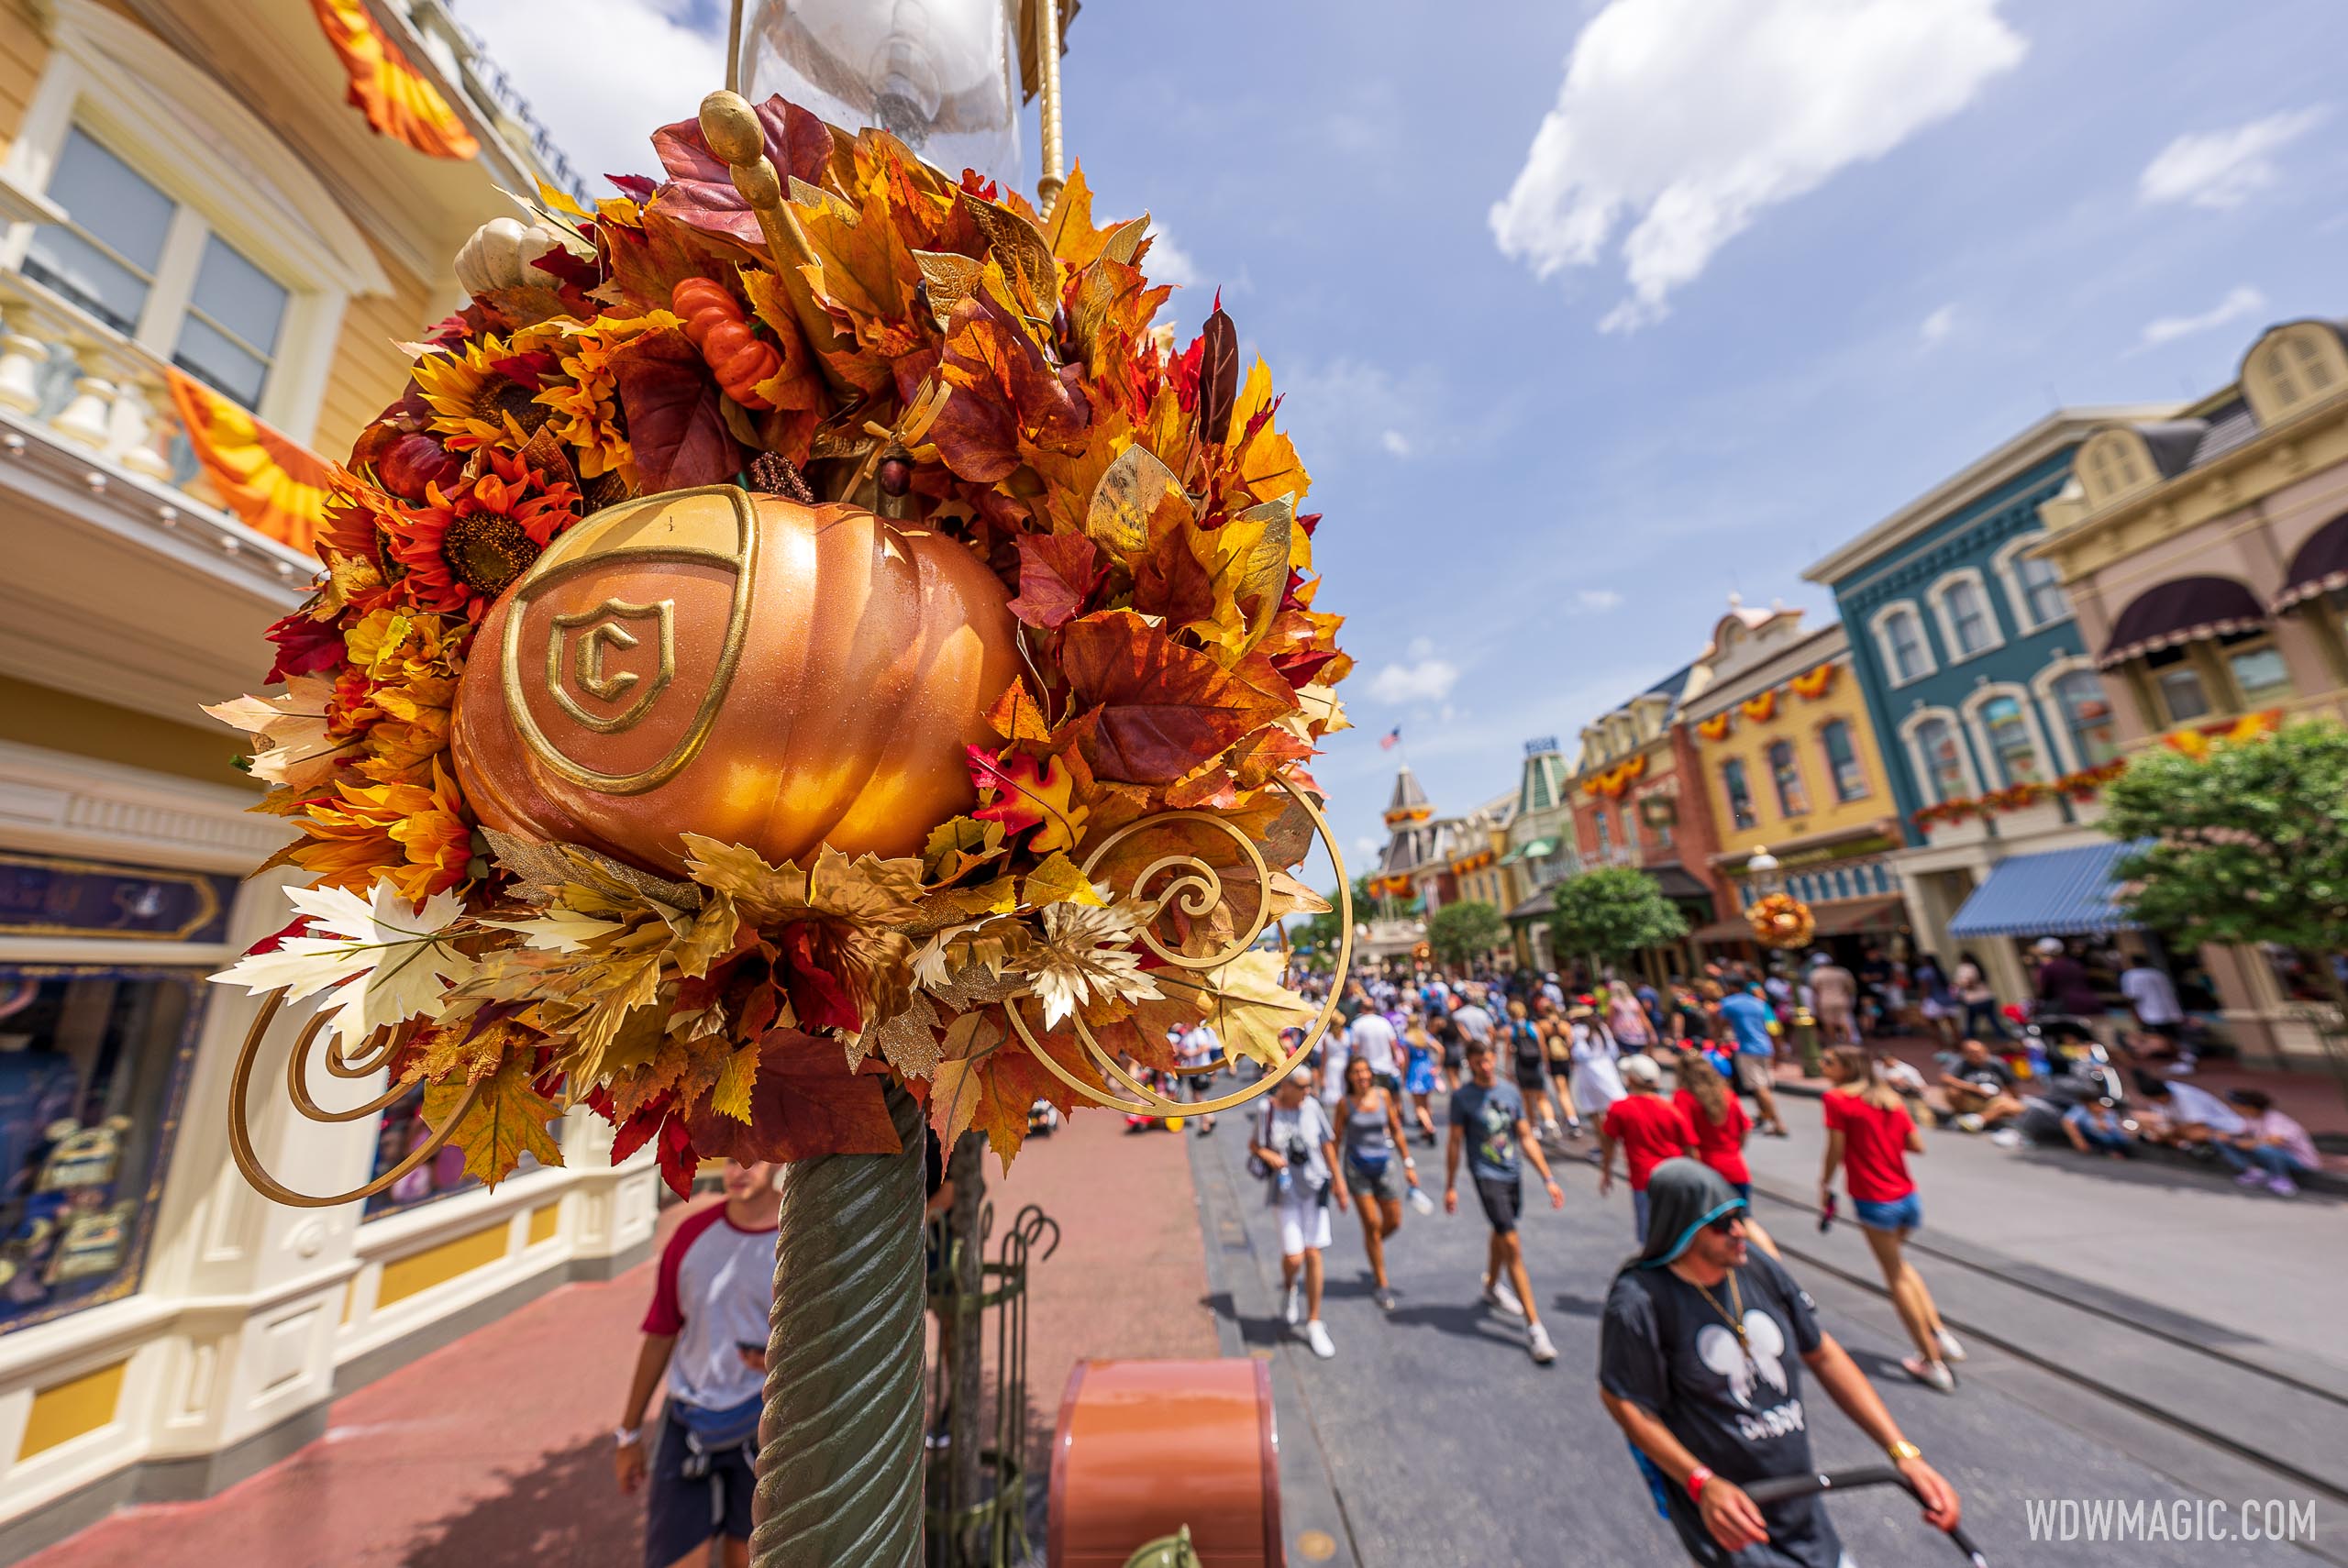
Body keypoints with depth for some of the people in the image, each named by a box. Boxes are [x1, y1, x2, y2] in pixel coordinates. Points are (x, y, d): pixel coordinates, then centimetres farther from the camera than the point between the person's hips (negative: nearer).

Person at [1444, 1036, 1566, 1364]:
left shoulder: (1511, 1091, 0)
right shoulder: (1462, 1096, -11)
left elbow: (1527, 1138, 6)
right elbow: (1455, 1143, -5)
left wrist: (1548, 1179, 2)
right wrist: (1450, 1187, -1)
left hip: (1512, 1174, 5)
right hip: (1486, 1176, -5)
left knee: (1502, 1233, 22)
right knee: (1512, 1245, -9)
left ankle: (1492, 1288, 46)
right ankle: (1534, 1327, -1)